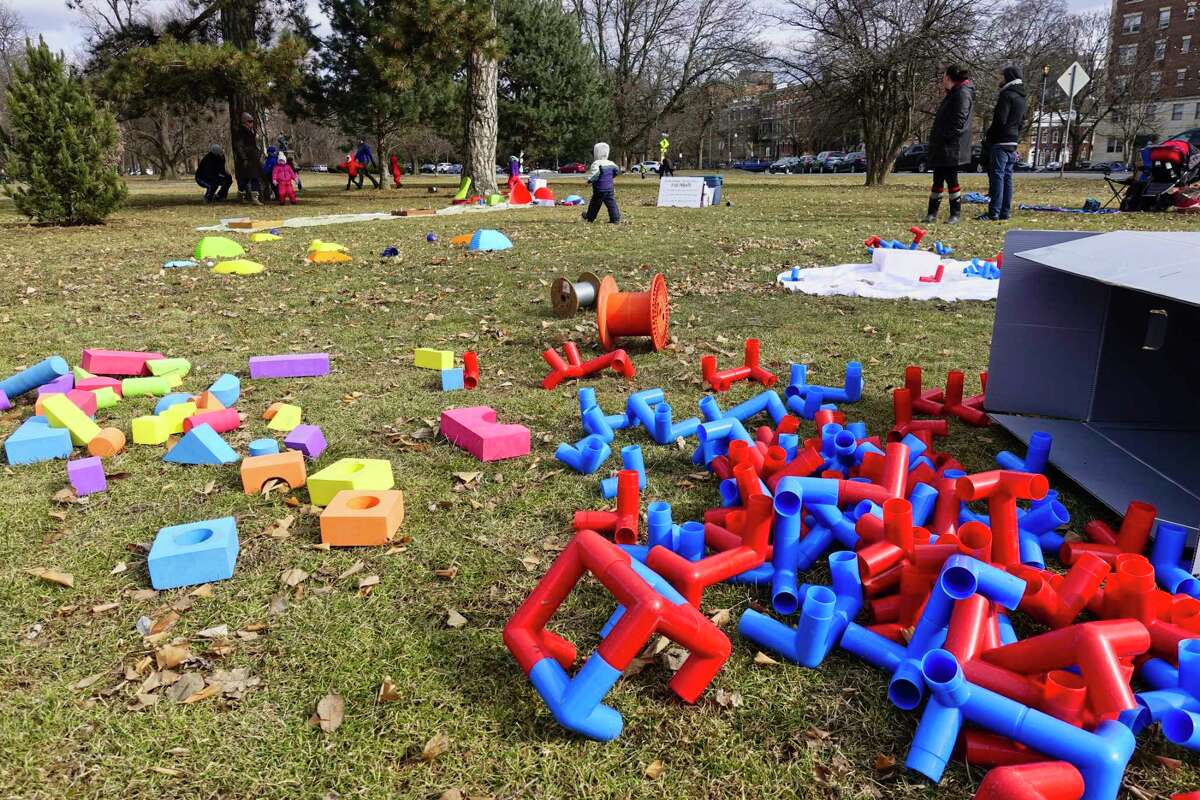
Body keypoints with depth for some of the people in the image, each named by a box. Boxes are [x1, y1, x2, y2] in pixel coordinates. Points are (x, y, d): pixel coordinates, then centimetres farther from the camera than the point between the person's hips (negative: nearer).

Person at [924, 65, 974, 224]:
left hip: (952, 147, -10)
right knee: (938, 180, 10)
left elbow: (959, 119, -20)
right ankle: (932, 213, 14)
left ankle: (956, 214, 3)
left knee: (951, 179, -5)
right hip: (941, 147, 10)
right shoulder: (953, 93, 20)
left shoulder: (962, 93, -11)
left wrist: (947, 136, -20)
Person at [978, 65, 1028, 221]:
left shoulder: (1007, 95, -12)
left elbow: (999, 120, -18)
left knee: (997, 176, -8)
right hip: (1012, 143, 9)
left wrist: (987, 138, -10)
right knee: (1007, 177, 10)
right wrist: (1016, 139, 19)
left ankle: (994, 212, -10)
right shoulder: (1021, 98, 18)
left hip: (1000, 142, -9)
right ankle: (1005, 212, 12)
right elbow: (1021, 122, 20)